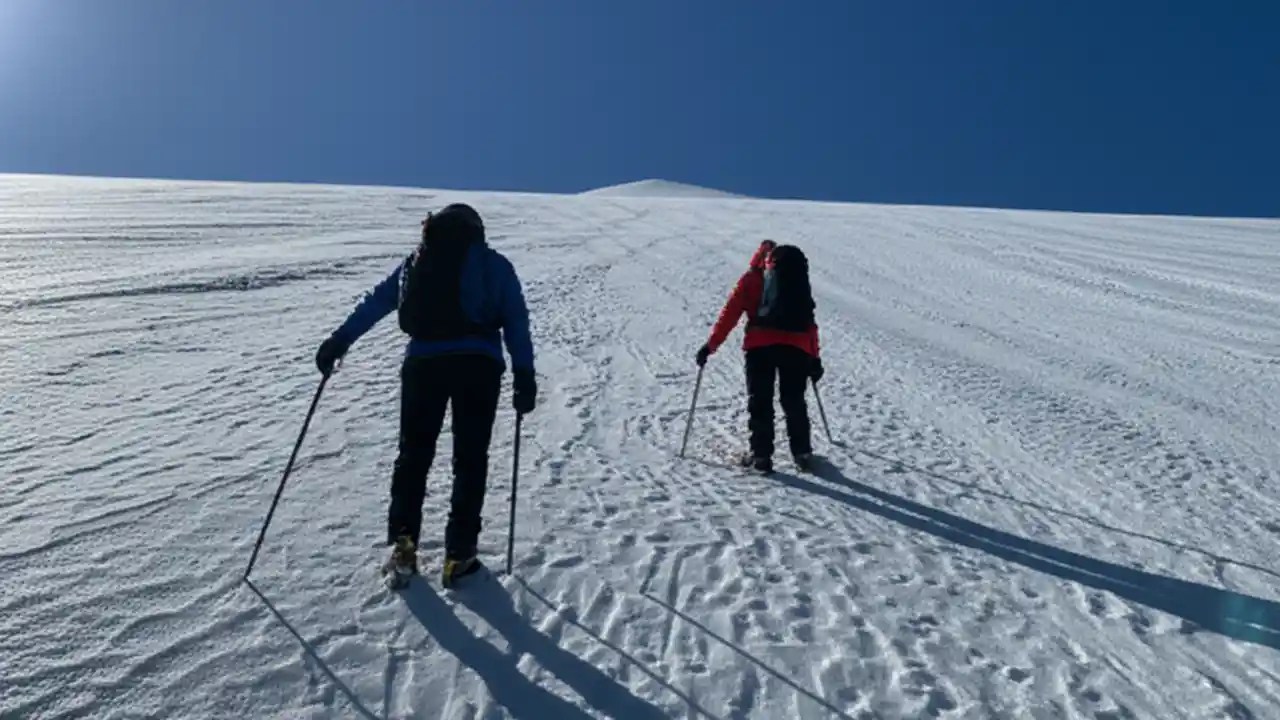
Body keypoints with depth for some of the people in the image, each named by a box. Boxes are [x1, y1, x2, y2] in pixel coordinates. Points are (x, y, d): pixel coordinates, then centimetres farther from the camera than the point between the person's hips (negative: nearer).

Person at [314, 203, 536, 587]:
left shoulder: (415, 260, 21)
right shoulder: (495, 264, 14)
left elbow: (374, 302, 15)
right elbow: (516, 321, 5)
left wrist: (338, 341, 16)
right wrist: (524, 376, 1)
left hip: (423, 361, 2)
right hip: (478, 363, -1)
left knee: (413, 454, 13)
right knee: (469, 459, 6)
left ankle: (402, 544, 5)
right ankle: (458, 555, 7)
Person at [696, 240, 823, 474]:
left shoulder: (751, 279, 13)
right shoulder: (799, 281, 20)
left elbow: (730, 313, 5)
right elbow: (809, 320, 17)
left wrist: (711, 345, 6)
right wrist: (814, 357, 20)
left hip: (760, 345, -2)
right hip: (796, 347, 3)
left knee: (760, 401, 4)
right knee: (794, 401, 13)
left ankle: (761, 454, 0)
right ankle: (803, 453, 15)